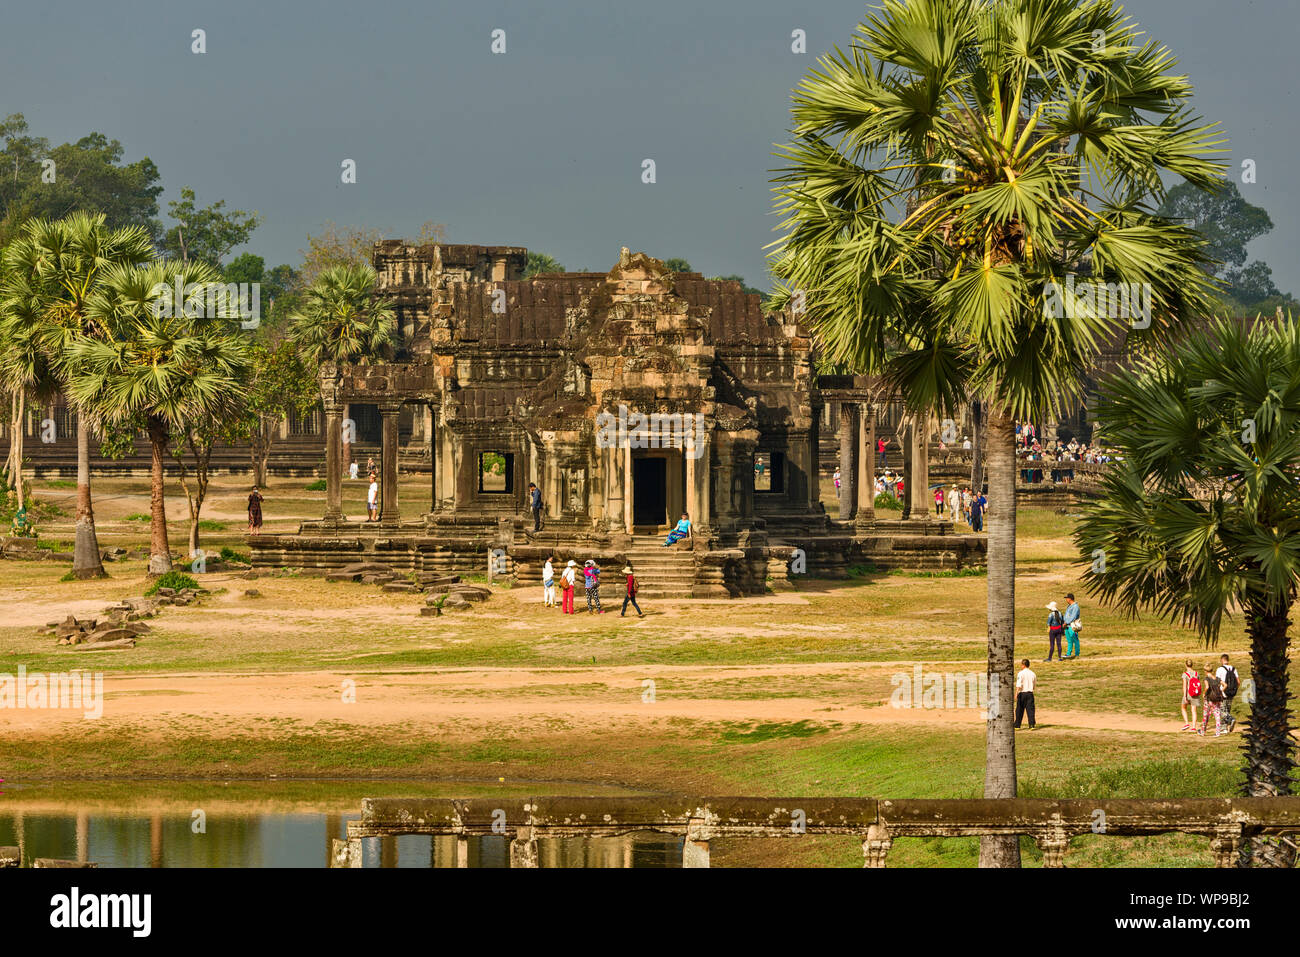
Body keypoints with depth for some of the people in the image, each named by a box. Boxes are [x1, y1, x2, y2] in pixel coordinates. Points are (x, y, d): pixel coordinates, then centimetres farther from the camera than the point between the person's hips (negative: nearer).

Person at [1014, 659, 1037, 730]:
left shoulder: (1021, 674, -9)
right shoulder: (1032, 674, 7)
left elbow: (1018, 685, -16)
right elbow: (1034, 686, 14)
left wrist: (1016, 694, -17)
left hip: (1022, 693, -3)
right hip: (1030, 693, 3)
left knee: (1019, 710, 7)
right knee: (1030, 709, 1)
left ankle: (1017, 725, 15)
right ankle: (1032, 724, -11)